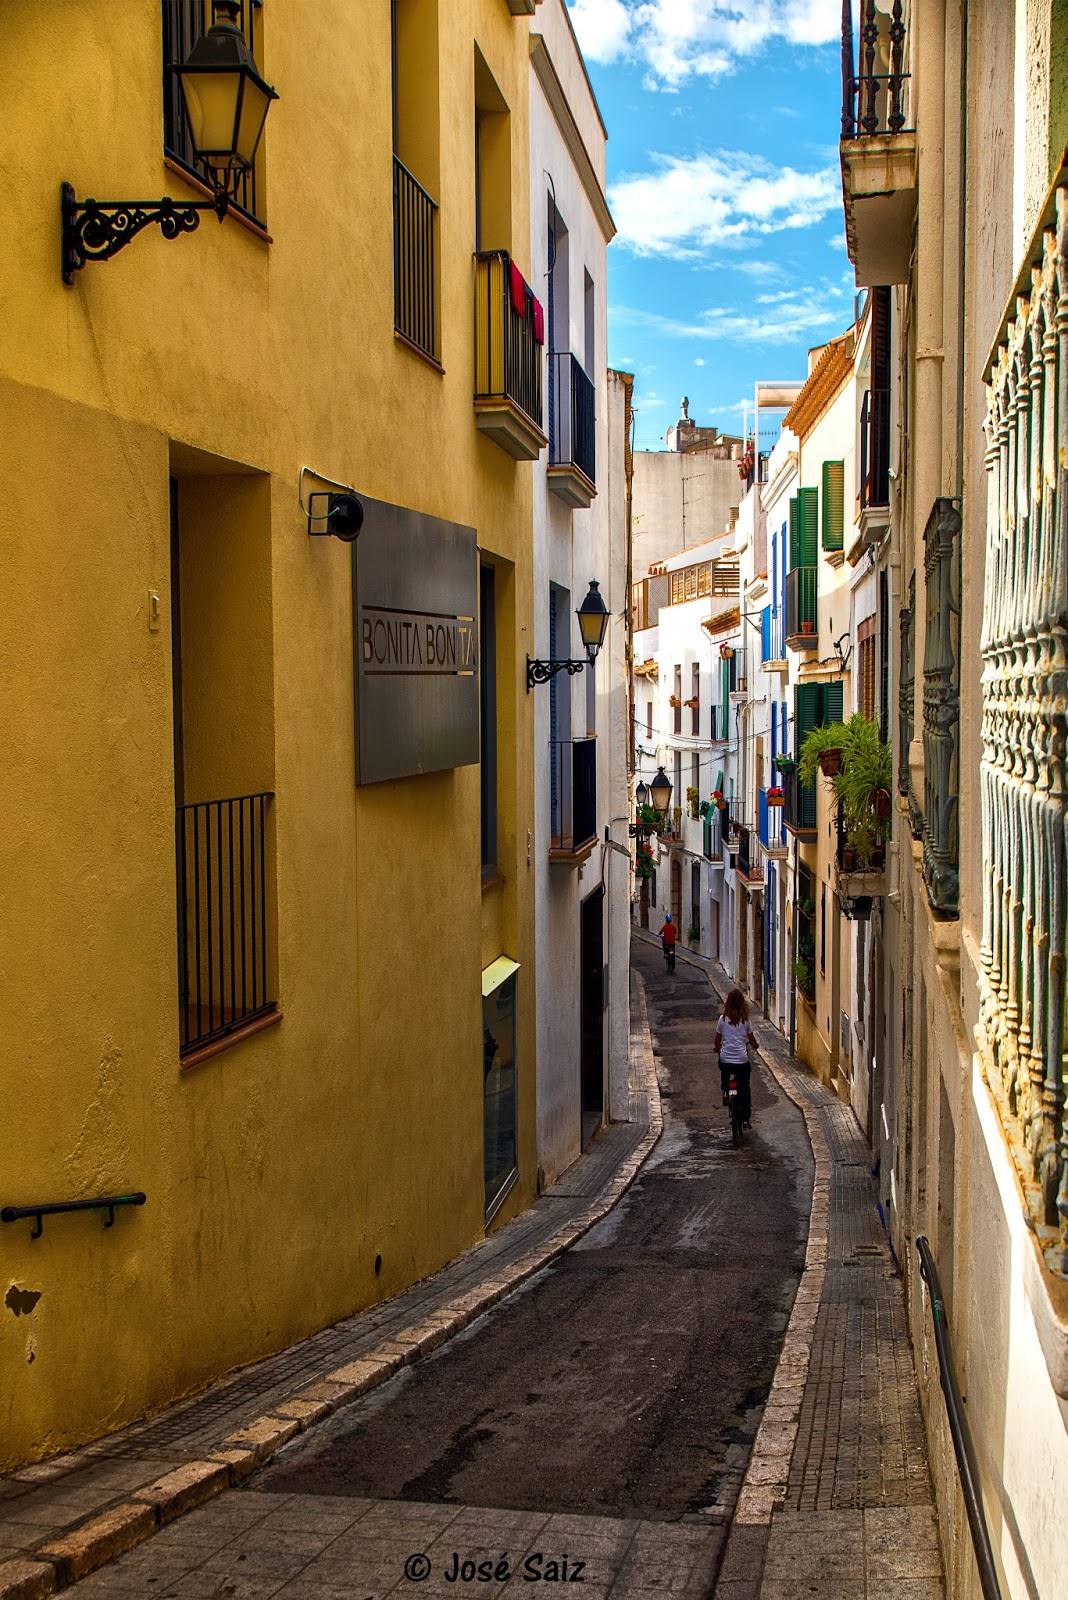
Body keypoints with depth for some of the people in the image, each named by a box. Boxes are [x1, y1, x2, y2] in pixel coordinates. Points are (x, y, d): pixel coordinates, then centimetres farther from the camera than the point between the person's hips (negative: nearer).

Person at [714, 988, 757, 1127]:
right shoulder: (745, 1020, -3)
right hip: (742, 1060, 0)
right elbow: (752, 1040, 9)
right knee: (745, 1089, 11)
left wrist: (716, 1048, 26)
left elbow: (717, 1041, 3)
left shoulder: (723, 1019, -4)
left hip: (725, 1059, 0)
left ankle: (725, 1091, 23)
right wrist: (755, 1045, 32)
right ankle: (746, 1119, 8)